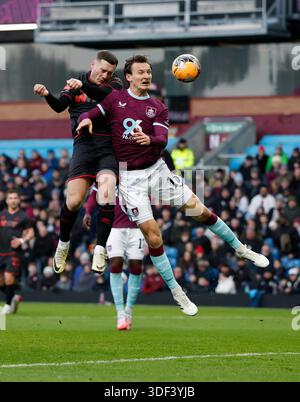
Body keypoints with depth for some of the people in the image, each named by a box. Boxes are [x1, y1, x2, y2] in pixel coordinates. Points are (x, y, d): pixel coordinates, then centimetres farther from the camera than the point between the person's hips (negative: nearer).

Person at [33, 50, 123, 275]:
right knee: (73, 201, -9)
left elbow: (109, 94, -15)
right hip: (84, 145, 0)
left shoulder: (114, 83, 9)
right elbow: (60, 106, -3)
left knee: (107, 196, -20)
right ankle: (63, 244, 16)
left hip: (108, 147, 0)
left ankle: (100, 249, -10)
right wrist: (47, 95, -23)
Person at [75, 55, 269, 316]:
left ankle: (242, 250, 22)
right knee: (152, 236, -8)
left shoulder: (158, 108, 4)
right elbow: (89, 114, 1)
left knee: (200, 211, 0)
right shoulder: (115, 98, 3)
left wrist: (150, 140, -34)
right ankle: (177, 293, 4)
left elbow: (163, 139, -10)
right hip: (130, 176, -2)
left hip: (156, 169, 2)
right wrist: (86, 119, -24)